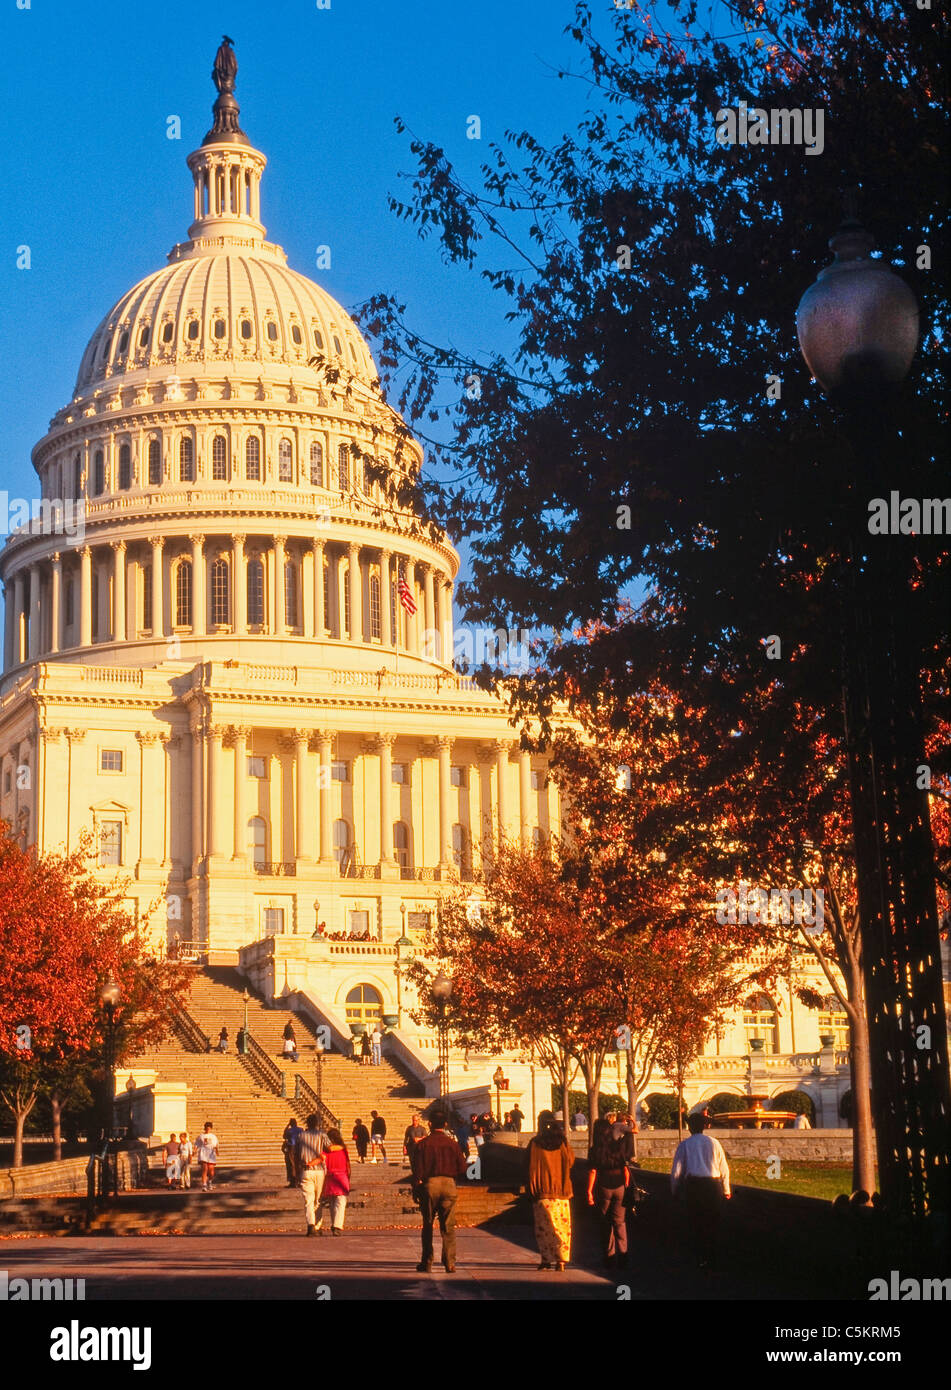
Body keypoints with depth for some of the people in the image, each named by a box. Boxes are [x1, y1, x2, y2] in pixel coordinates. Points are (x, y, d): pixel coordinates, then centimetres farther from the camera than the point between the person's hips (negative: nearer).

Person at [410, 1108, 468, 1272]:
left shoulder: (422, 1144, -2)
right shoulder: (452, 1144, 0)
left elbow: (417, 1170, -3)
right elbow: (462, 1168, 2)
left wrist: (415, 1190, 6)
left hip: (429, 1185, -1)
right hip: (449, 1185, 1)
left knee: (428, 1225, 9)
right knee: (448, 1226, 4)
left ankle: (426, 1263, 10)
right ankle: (449, 1263, -1)